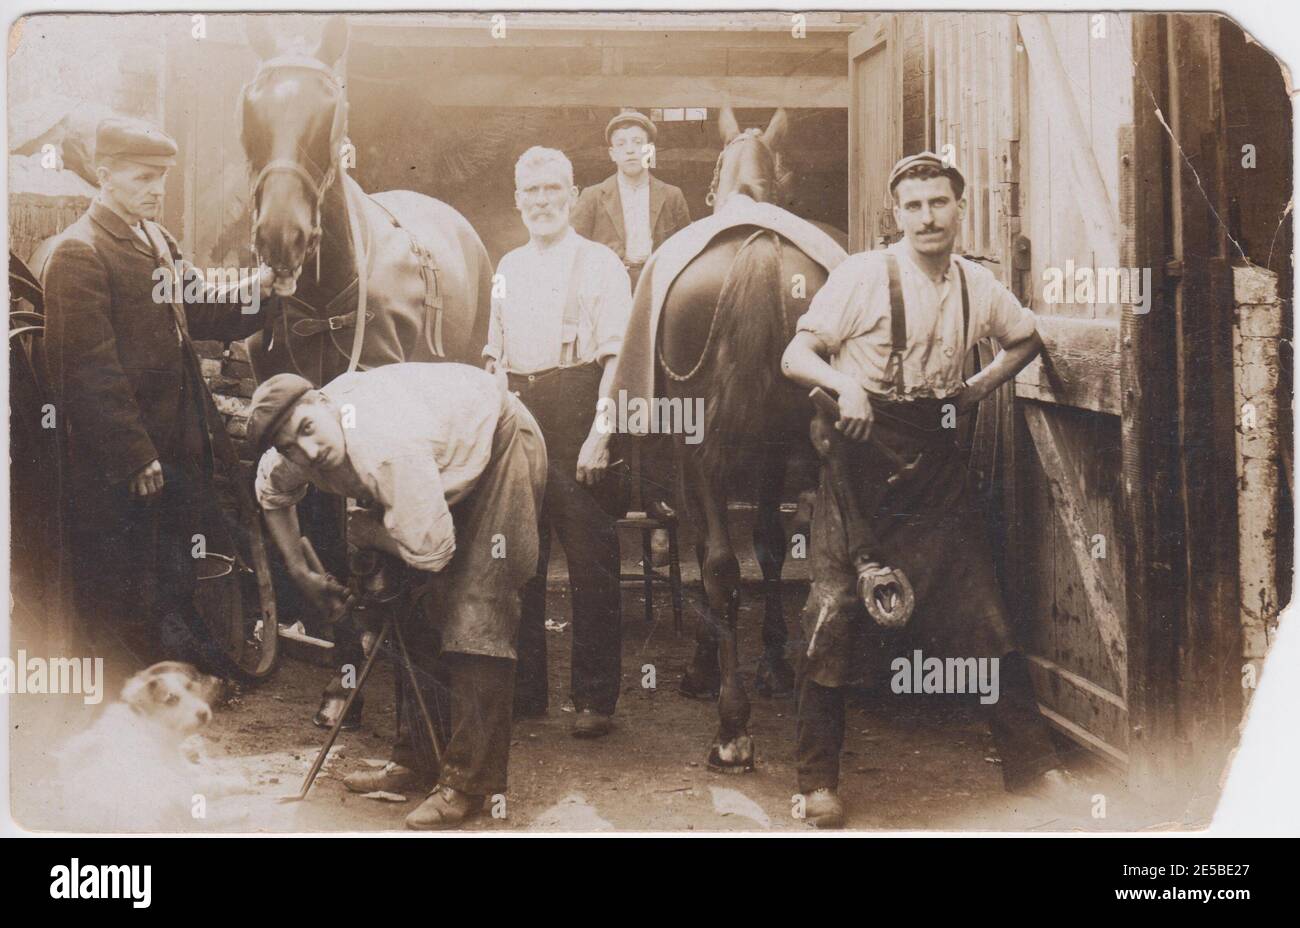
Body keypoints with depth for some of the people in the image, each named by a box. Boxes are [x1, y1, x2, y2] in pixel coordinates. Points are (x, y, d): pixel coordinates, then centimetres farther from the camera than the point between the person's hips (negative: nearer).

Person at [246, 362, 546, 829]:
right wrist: (300, 570, 5)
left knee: (475, 616, -15)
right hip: (447, 465, 8)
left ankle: (471, 781, -13)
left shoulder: (386, 449, -40)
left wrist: (365, 531, -15)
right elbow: (271, 493, 12)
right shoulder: (296, 458, -14)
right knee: (420, 612, 4)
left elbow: (431, 549, -32)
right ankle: (418, 758, 15)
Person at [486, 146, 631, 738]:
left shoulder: (599, 263, -2)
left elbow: (617, 356, -8)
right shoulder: (507, 267, 16)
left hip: (576, 418, -6)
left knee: (591, 561, -2)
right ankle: (524, 689, 20)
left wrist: (600, 432, -17)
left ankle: (595, 698, 6)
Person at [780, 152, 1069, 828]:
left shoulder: (978, 286, 7)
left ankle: (1032, 764, 16)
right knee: (834, 614, -3)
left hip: (935, 464, 4)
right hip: (862, 458, -3)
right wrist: (845, 384, -27)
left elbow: (1026, 338, 27)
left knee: (982, 613, 3)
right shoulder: (862, 275, -6)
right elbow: (795, 356, -7)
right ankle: (818, 779, 9)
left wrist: (978, 388, 11)